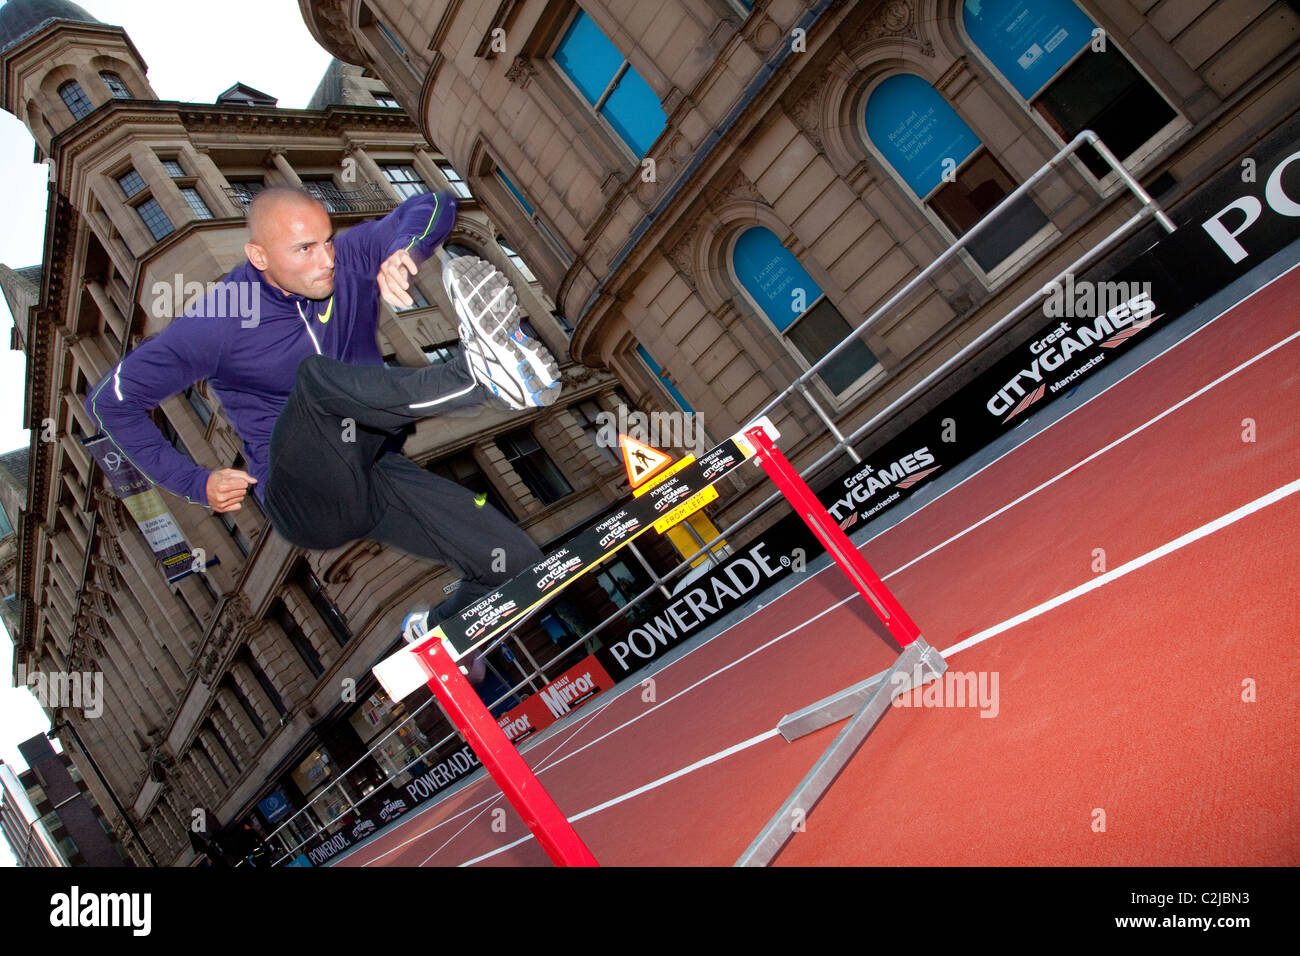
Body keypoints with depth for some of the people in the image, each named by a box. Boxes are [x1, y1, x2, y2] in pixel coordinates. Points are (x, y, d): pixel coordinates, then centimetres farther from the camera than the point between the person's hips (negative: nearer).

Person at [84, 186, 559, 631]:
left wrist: (404, 252, -24)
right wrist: (195, 483, -4)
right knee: (316, 375, -35)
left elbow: (435, 205, -2)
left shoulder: (350, 260, 0)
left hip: (379, 471, 5)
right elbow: (110, 399, 1)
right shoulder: (219, 321, -8)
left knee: (517, 564, -11)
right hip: (306, 502, -4)